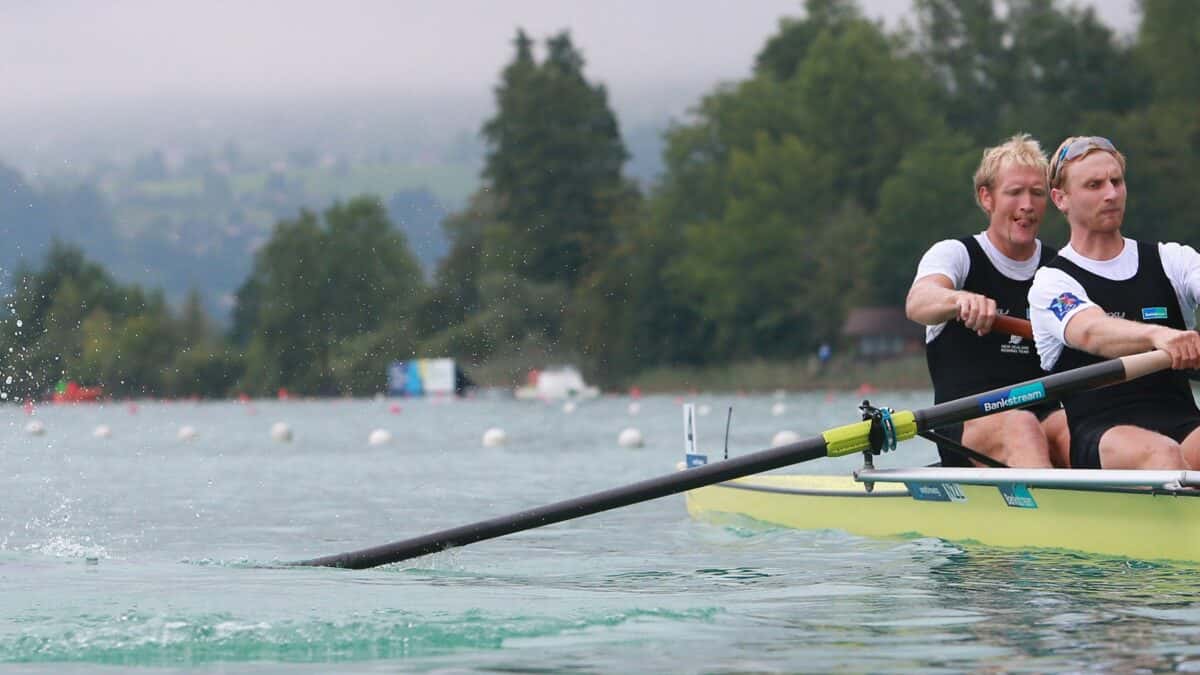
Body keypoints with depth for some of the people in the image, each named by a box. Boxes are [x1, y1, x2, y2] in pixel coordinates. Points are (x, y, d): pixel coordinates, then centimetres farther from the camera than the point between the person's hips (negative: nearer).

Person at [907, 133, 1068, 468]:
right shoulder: (956, 254, 4)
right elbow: (917, 302, -19)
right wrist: (959, 300, -43)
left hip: (1047, 414, 3)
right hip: (967, 422, -3)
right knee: (1021, 427, -37)